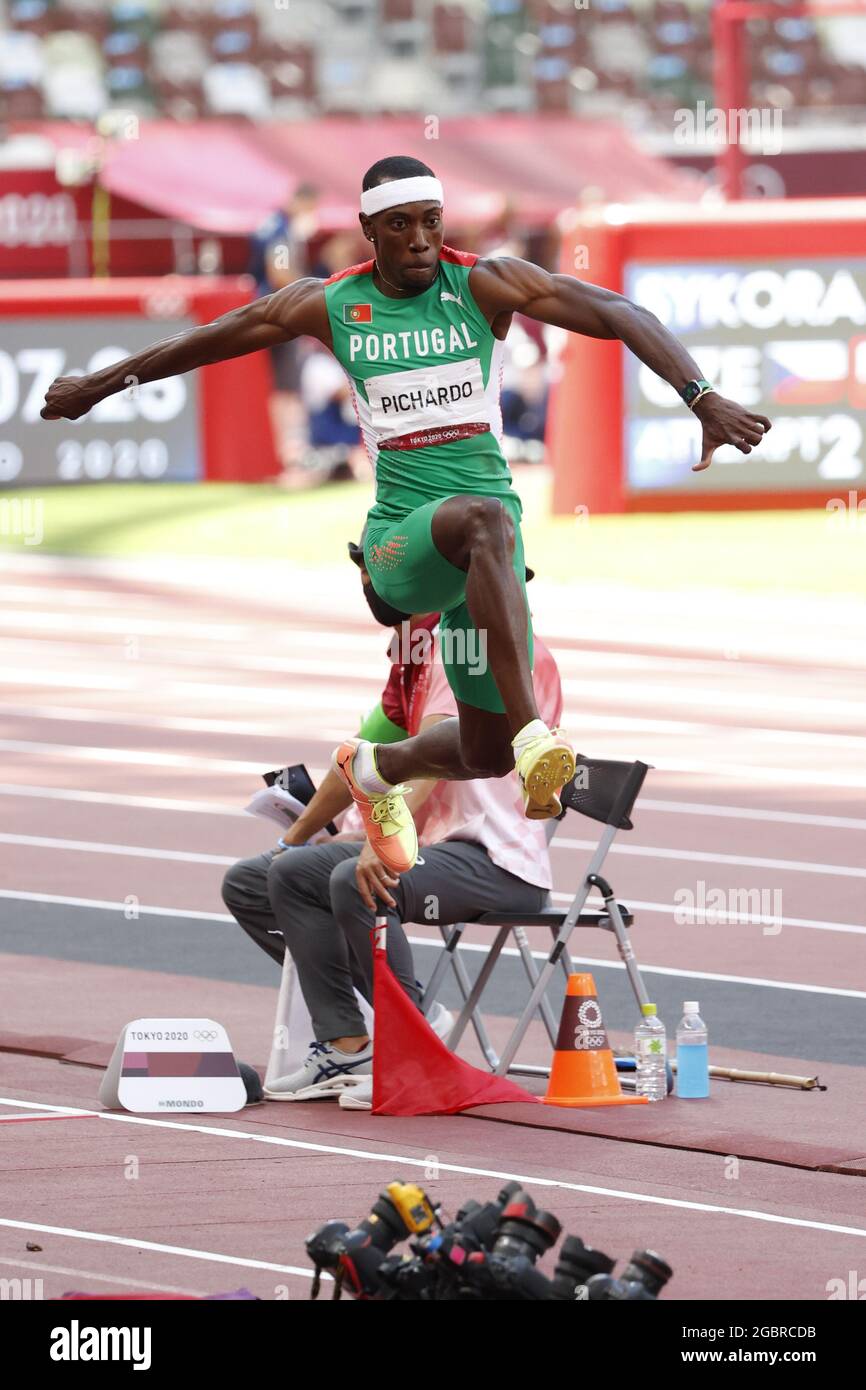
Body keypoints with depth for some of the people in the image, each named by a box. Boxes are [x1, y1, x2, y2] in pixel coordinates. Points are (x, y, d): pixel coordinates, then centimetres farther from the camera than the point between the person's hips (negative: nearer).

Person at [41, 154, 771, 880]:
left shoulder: (485, 285, -2)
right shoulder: (332, 306, 3)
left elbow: (622, 315, -9)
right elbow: (210, 340, 18)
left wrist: (703, 398, -24)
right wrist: (99, 385, 28)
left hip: (486, 546, 2)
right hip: (400, 540, -2)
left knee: (486, 757, 5)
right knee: (483, 518, -39)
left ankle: (377, 767, 41)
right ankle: (532, 732, -47)